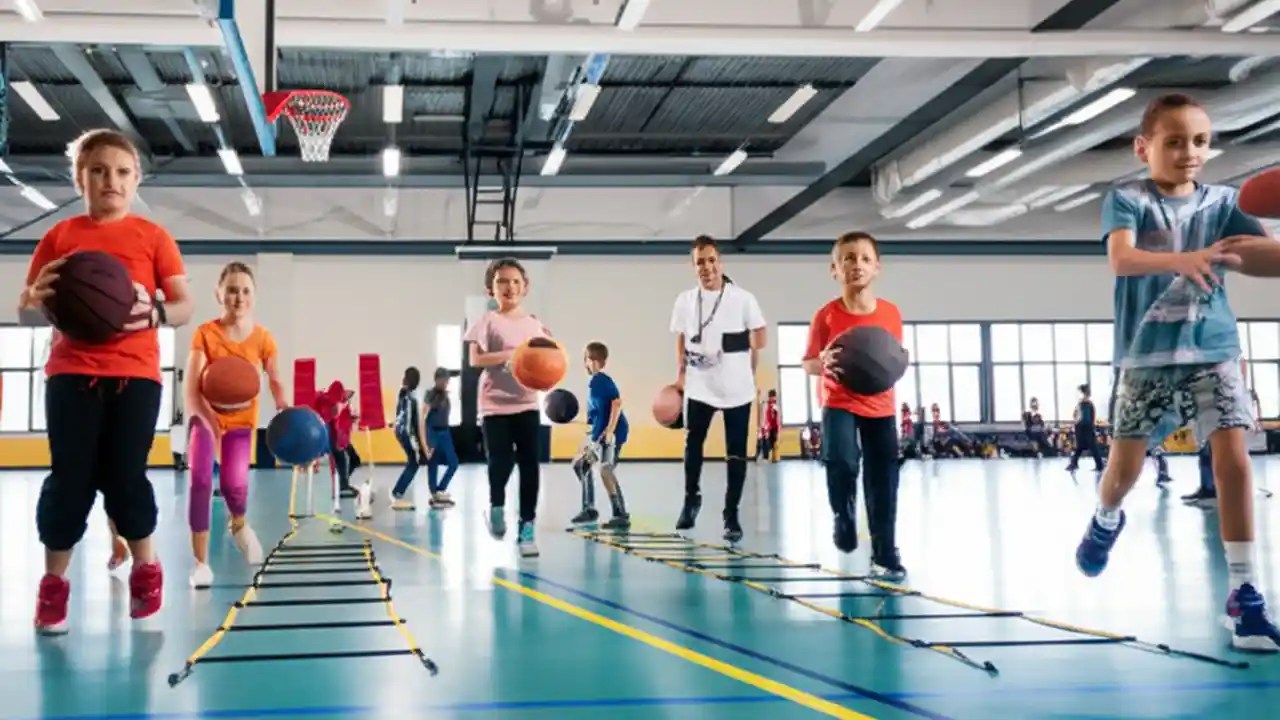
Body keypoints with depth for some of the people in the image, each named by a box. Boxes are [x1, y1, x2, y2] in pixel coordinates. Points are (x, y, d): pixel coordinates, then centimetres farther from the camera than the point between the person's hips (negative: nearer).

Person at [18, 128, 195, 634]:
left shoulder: (152, 237, 4)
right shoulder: (60, 237, 7)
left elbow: (185, 305, 2)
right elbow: (24, 312, 9)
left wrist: (157, 314, -20)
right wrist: (39, 299, -15)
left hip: (135, 374, -1)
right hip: (71, 373, 1)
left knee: (125, 476, -2)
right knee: (70, 478, 0)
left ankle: (146, 567, 21)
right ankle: (54, 583, 14)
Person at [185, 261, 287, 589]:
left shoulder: (263, 338, -13)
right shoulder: (205, 334, -18)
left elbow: (275, 382, -5)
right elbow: (192, 389, -25)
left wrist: (285, 410, -25)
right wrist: (209, 420, -41)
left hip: (241, 419, 1)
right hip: (205, 416, -1)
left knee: (234, 484, -13)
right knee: (200, 480, -17)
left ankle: (239, 526, 27)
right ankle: (201, 563, -8)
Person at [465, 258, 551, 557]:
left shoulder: (534, 324, 9)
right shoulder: (487, 321, -2)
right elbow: (475, 359, -11)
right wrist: (510, 354, -19)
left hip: (527, 402, 3)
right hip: (495, 404, -3)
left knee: (530, 465, -2)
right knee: (501, 462, -6)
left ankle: (527, 527, 6)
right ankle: (496, 506, 25)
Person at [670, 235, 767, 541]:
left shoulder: (743, 299, -6)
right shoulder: (685, 300, 2)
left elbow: (759, 340, 1)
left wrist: (745, 371, 3)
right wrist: (680, 374, 4)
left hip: (737, 388, -2)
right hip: (698, 387, 2)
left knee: (736, 454, 2)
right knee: (692, 444, 7)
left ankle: (731, 516, 10)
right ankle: (691, 499, 29)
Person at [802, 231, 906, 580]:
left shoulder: (891, 313, -5)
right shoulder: (827, 315, -11)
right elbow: (808, 363, -5)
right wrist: (823, 363, -27)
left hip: (880, 406, 2)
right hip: (839, 404, -2)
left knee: (884, 482, 3)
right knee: (841, 462, -25)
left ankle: (885, 556, 15)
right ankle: (844, 518, 7)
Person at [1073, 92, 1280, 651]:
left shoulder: (1220, 202, 6)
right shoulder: (1127, 200, -4)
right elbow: (1120, 259, -22)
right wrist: (1183, 260, -41)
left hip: (1213, 349, 2)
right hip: (1147, 353, -2)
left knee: (1234, 459, -12)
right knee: (1125, 465, 7)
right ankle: (1106, 521, 43)